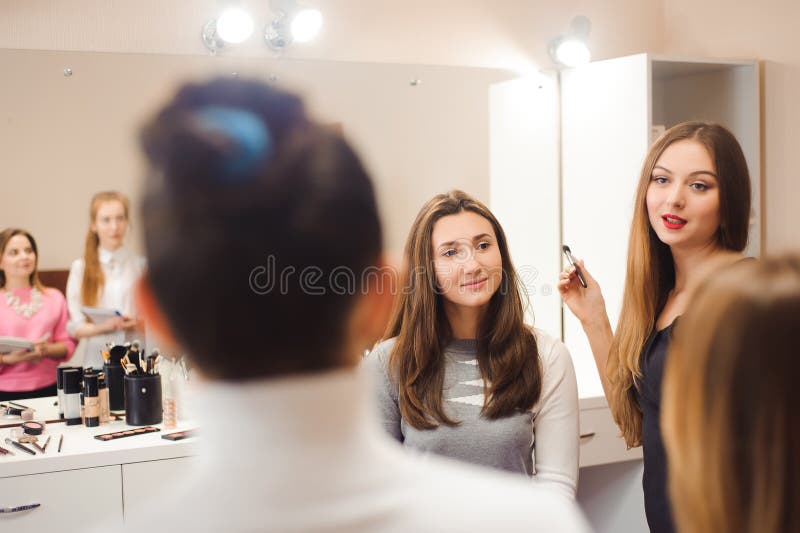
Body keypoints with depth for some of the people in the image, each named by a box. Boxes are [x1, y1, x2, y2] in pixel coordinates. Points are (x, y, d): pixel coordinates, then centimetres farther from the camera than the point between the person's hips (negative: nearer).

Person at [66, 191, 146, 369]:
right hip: (95, 359, 0)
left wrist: (138, 324, -13)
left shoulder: (140, 265, 8)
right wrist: (102, 327, -16)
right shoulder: (80, 267, 7)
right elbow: (74, 326, 3)